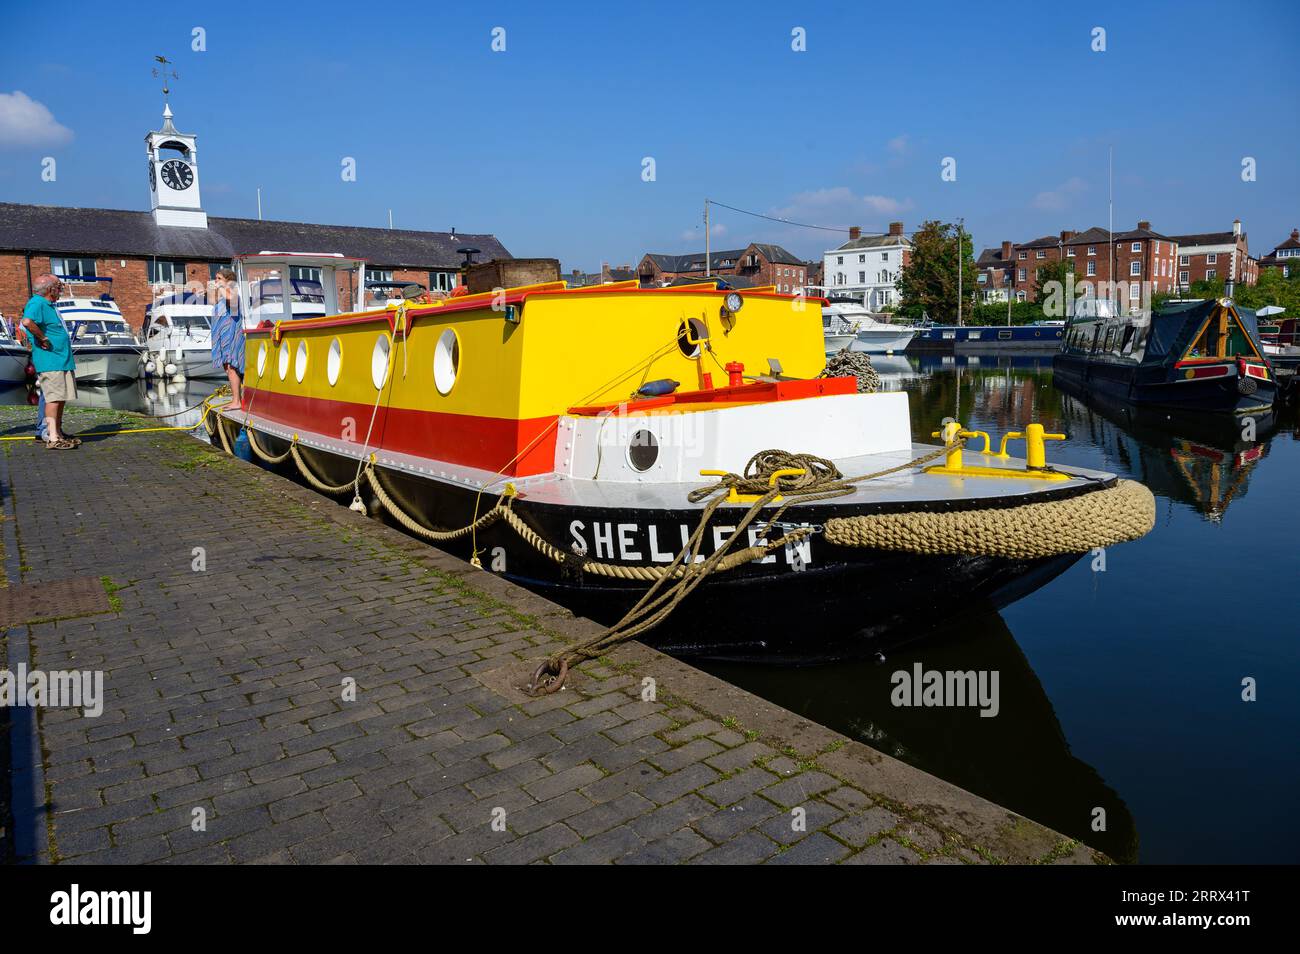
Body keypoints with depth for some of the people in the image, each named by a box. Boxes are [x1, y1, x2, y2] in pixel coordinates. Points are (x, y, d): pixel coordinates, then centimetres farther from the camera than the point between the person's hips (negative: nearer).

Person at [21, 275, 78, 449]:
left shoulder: (48, 305, 19)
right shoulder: (37, 303, -12)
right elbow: (27, 322, -32)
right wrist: (43, 338, -21)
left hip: (62, 360, 10)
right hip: (50, 361, -10)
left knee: (62, 398, 14)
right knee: (54, 398, -12)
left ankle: (58, 433, 23)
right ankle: (52, 438, -13)